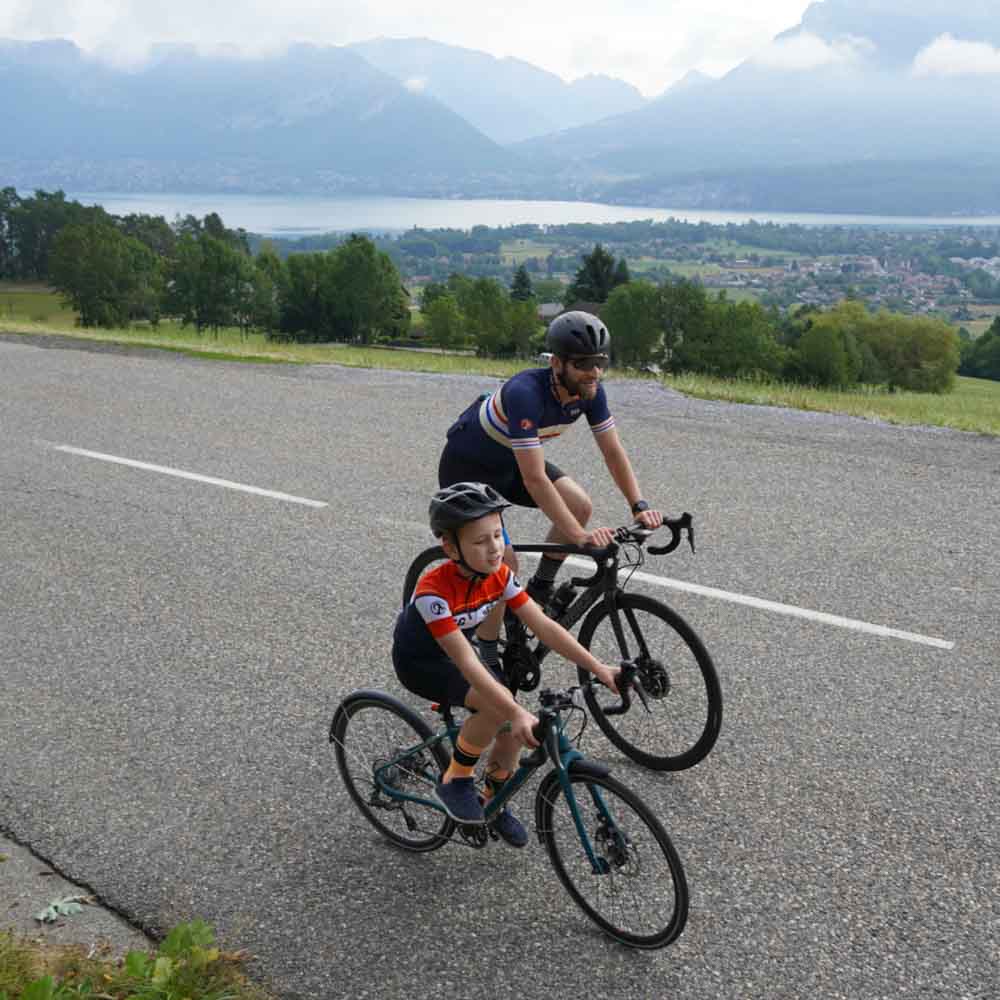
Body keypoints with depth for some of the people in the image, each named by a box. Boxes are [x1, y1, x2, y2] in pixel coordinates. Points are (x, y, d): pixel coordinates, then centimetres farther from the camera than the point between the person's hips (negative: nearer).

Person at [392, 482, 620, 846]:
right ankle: (454, 781, -7)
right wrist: (515, 712, -46)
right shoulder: (434, 591, -36)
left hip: (455, 652, 6)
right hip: (420, 662, -6)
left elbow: (543, 625, -16)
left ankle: (494, 801, 20)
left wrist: (599, 668, -21)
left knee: (514, 726, -7)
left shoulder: (499, 574, -17)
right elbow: (466, 662, -39)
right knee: (498, 707, -30)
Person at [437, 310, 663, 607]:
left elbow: (613, 452, -9)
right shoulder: (525, 393, -38)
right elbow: (534, 479, -41)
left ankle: (540, 589, 7)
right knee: (504, 565, -18)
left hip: (511, 461, 7)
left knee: (580, 506, -12)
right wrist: (580, 536, -44)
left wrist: (639, 506, -21)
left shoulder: (590, 391, -16)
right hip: (467, 466, -7)